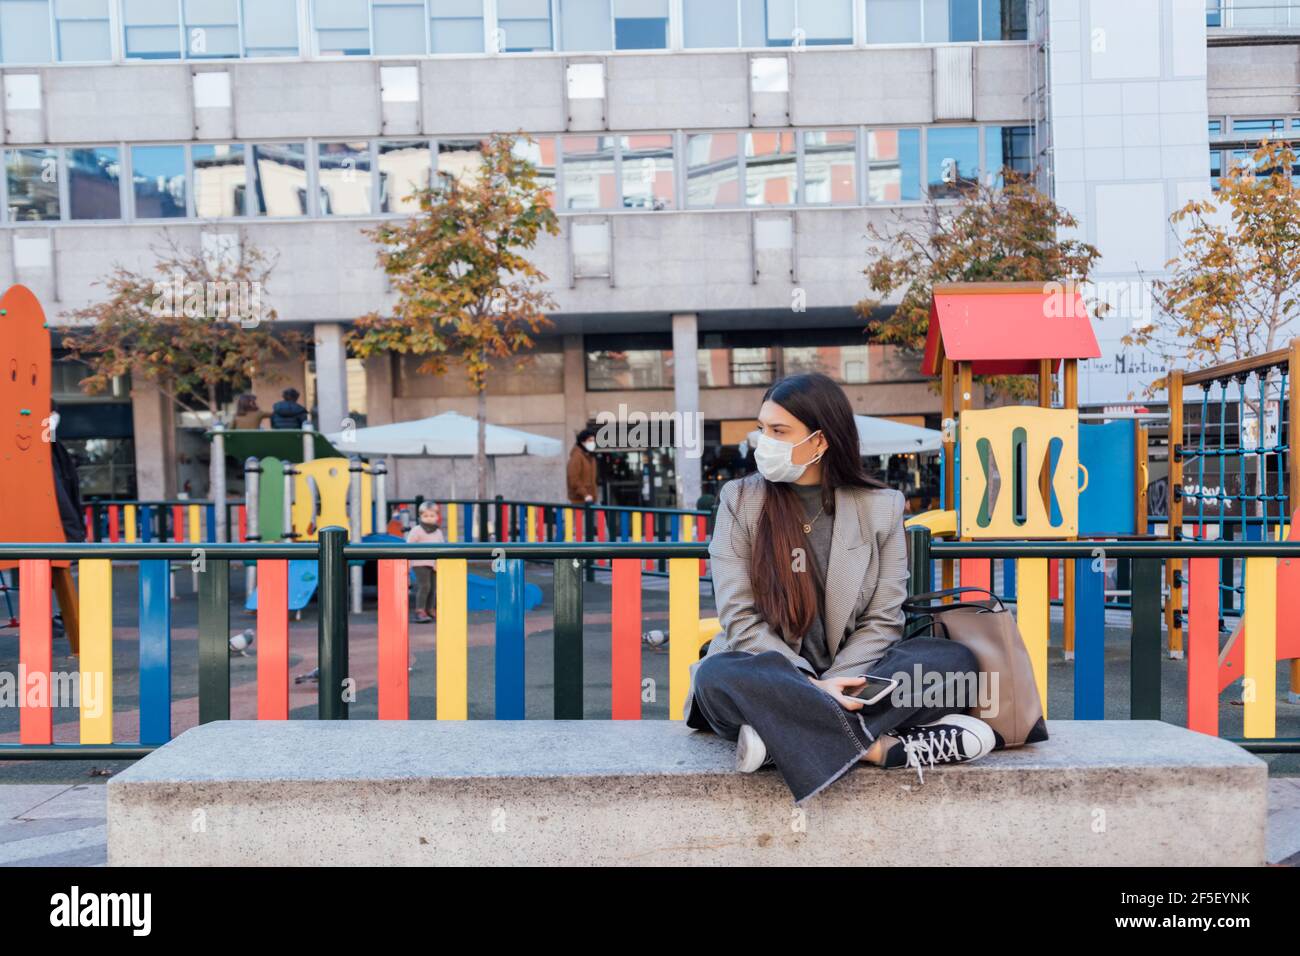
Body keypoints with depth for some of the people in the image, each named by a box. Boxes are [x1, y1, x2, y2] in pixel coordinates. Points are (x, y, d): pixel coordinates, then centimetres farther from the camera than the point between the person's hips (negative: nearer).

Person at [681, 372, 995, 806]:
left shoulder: (881, 507, 2)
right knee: (716, 677, -35)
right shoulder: (740, 500, -1)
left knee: (954, 661, -23)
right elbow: (740, 618, -7)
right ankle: (882, 745, -29)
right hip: (769, 676, -1)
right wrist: (811, 686, -20)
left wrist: (831, 685, -18)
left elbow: (882, 620, -1)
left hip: (848, 676, 2)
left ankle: (784, 735, -30)